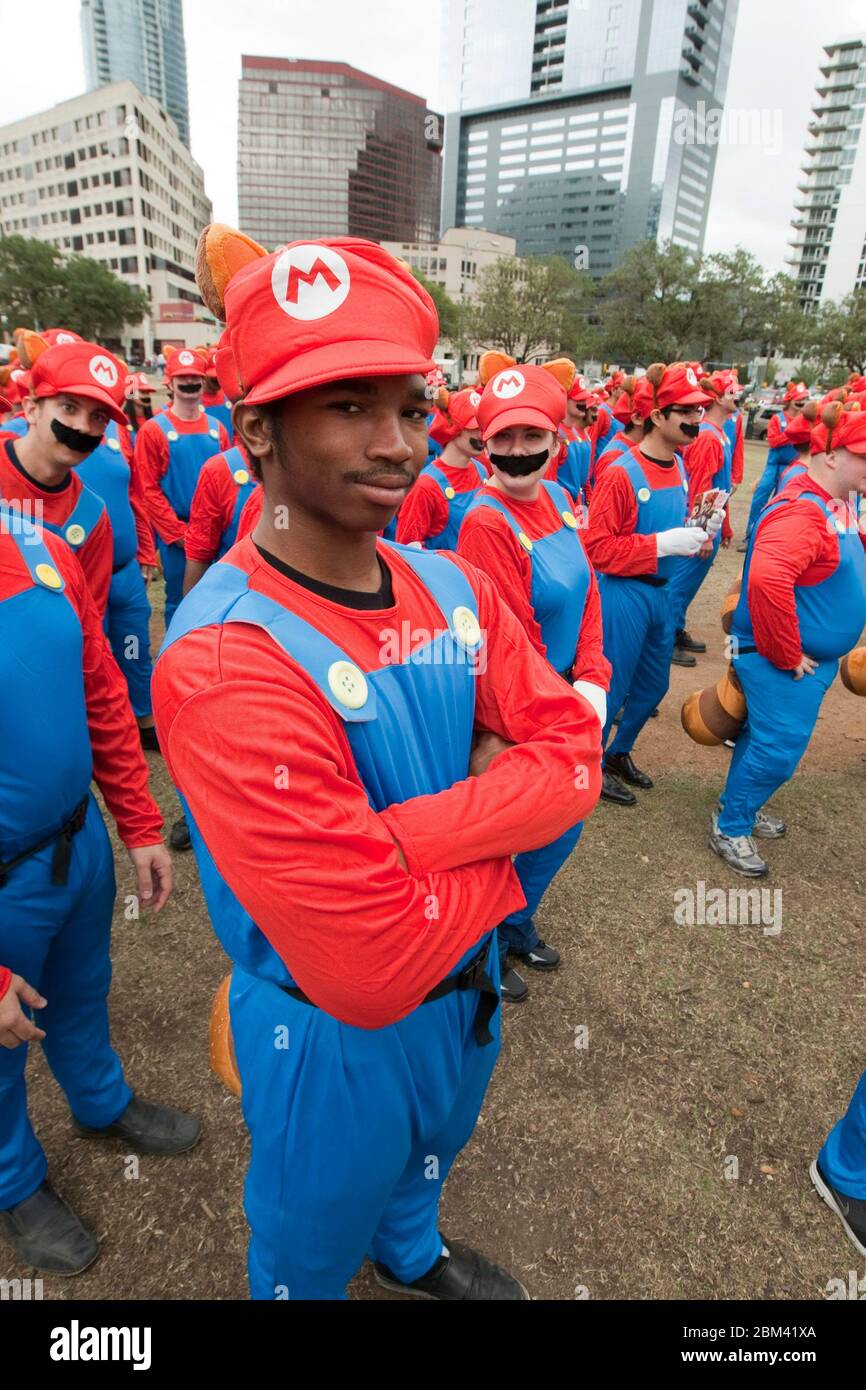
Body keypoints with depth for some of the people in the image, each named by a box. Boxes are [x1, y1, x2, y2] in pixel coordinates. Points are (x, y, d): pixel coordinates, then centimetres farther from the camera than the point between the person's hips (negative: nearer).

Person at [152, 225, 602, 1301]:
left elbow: (572, 757, -13)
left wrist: (396, 836, -28)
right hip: (335, 1034, -6)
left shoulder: (452, 588, -10)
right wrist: (496, 826, -18)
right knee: (316, 1234, 27)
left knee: (429, 1152, 37)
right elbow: (372, 969, -35)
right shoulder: (226, 659, -34)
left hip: (467, 980, 7)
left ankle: (411, 1253, 71)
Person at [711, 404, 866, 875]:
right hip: (783, 661, -10)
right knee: (778, 748, -3)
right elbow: (767, 579, -41)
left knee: (766, 736, 21)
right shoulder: (801, 512, -25)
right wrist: (786, 656, -29)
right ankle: (730, 829, 15)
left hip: (813, 655, 10)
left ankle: (740, 804, 39)